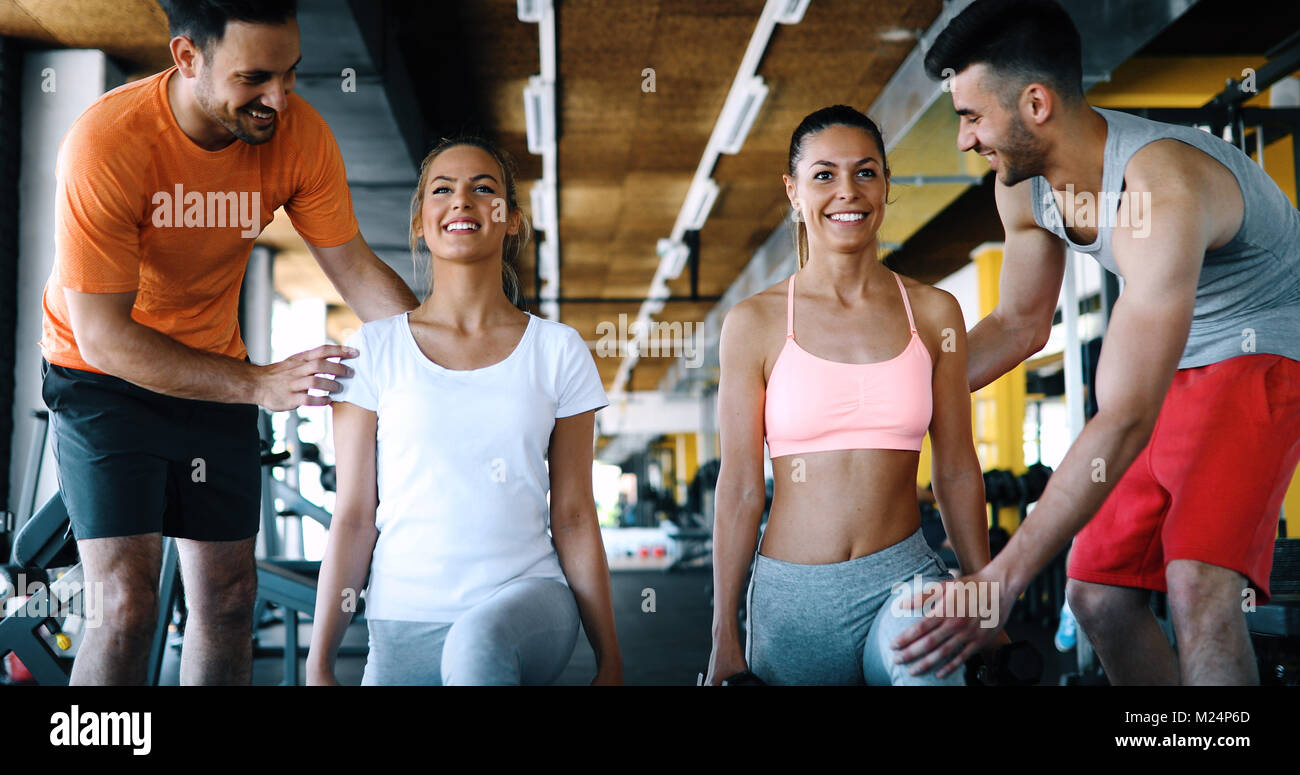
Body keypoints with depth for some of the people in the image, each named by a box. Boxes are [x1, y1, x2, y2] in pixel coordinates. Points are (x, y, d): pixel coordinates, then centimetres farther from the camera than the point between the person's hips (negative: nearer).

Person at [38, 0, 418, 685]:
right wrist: (259, 385, -33)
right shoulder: (107, 142, -30)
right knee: (126, 604, -14)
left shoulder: (300, 134, -17)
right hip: (103, 374, -4)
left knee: (227, 597, 7)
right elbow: (102, 336, -28)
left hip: (215, 371, 4)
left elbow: (355, 269, -8)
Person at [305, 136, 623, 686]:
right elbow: (353, 518, 2)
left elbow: (574, 517, 5)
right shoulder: (375, 350, 3)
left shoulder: (558, 350, 3)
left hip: (525, 598, 0)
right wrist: (319, 663, -1)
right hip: (405, 619, 0)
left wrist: (609, 660, 3)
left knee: (478, 644, -31)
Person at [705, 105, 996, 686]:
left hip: (903, 576, 0)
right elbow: (740, 489, 0)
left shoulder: (933, 313, 5)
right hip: (793, 594, 1)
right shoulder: (755, 323, -1)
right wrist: (724, 638, 0)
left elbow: (957, 470, 9)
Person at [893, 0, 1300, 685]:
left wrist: (1002, 579, -42)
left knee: (1198, 588, -29)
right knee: (1096, 594, 4)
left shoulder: (1161, 190, -35)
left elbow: (1124, 421, -39)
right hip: (1170, 370, 8)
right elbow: (1019, 325, 9)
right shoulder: (1022, 184, -8)